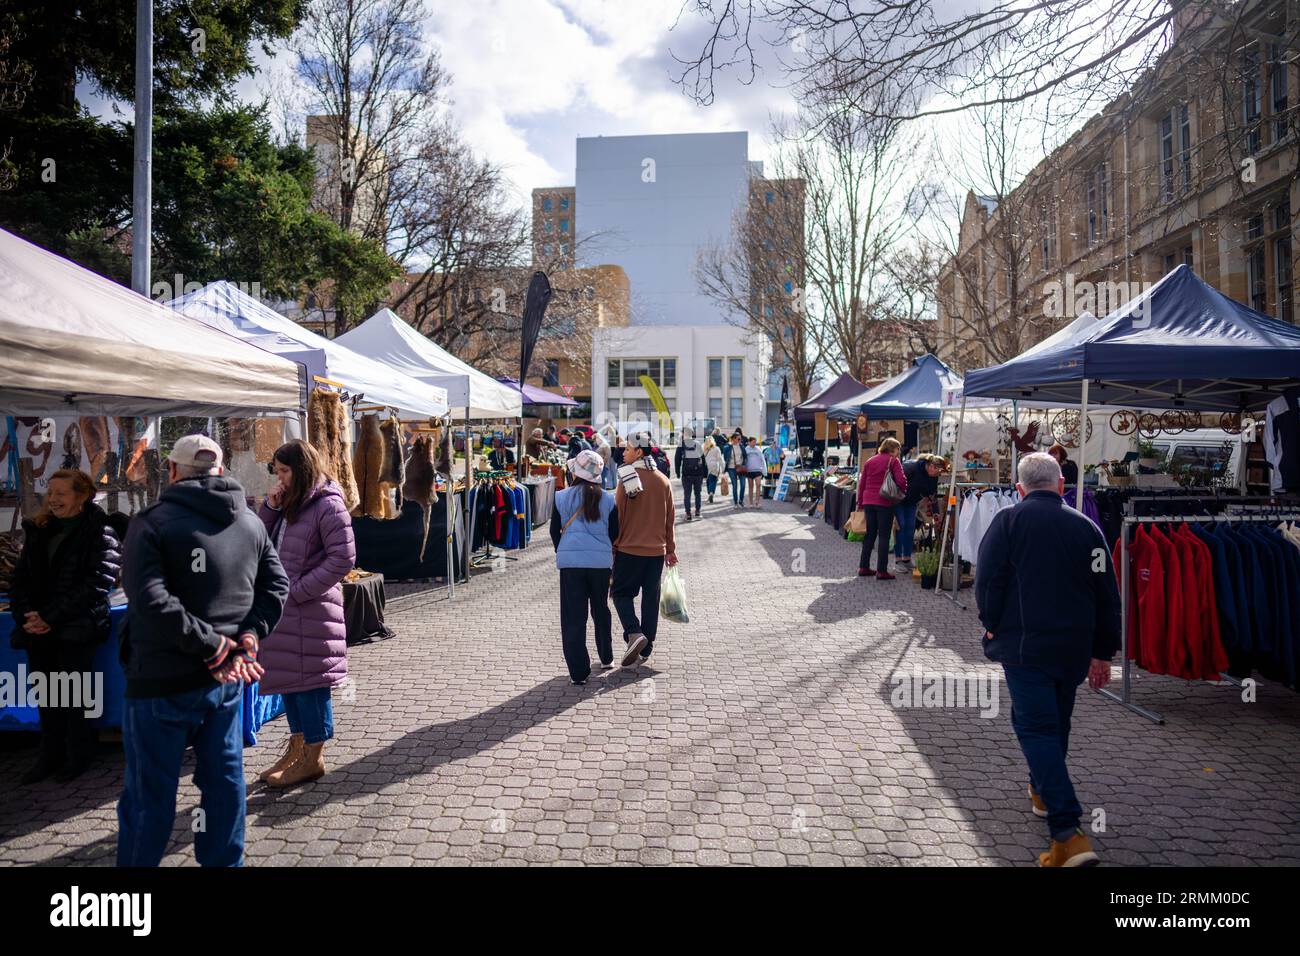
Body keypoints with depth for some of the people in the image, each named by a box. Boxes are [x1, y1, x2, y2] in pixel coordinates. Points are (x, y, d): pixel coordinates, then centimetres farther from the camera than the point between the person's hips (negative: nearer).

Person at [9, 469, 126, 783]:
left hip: (76, 630, -5)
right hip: (39, 630, 5)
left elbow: (96, 583, -16)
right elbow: (20, 578, 11)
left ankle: (78, 757, 19)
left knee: (74, 697, 3)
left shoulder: (101, 532, -8)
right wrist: (25, 615, -6)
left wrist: (51, 617, -17)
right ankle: (50, 756, 24)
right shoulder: (39, 531, 12)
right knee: (46, 697, 11)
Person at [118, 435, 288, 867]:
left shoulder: (152, 522, -11)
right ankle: (224, 860, 27)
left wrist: (213, 647, -17)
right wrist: (249, 636, -4)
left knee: (149, 795, 7)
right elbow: (276, 585, 5)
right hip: (227, 678, 5)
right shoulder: (250, 522, 7)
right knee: (224, 780, 16)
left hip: (163, 680, -5)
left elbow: (151, 600, -22)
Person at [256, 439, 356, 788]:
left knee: (310, 681, 0)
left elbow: (343, 558, -17)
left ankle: (313, 757, 13)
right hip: (283, 608, 8)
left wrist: (298, 590, -17)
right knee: (288, 678, 16)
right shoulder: (290, 503, 14)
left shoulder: (328, 505, -12)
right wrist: (270, 507, 1)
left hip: (312, 609, -8)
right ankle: (297, 747, 31)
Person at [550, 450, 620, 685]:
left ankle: (578, 672, 3)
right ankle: (606, 658, 35)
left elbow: (555, 531, 6)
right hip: (601, 561, 2)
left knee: (573, 617, 3)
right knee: (601, 610, 21)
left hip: (570, 561, -1)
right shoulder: (608, 499, 0)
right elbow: (614, 533, 6)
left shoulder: (561, 497, -1)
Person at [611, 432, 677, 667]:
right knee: (651, 597, 11)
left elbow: (618, 515, -9)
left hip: (629, 549, -4)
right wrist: (670, 548, 16)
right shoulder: (663, 480, 4)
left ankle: (634, 633, -12)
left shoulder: (628, 479, -11)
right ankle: (645, 648, 16)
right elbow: (670, 517, 9)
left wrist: (612, 546, 0)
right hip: (656, 550, 5)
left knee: (621, 592, 9)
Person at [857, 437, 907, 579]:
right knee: (884, 536, -1)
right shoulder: (892, 461, -3)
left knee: (869, 535, 14)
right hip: (884, 503, -5)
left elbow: (861, 483, 14)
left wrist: (860, 503, 18)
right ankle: (881, 570, -1)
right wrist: (902, 493, 5)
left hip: (868, 502, 5)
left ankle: (863, 567, 15)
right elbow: (901, 480, -13)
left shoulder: (869, 461, 14)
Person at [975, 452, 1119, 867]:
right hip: (1075, 647, 5)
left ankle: (1068, 835, -15)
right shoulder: (1086, 527, 5)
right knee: (1056, 721, 22)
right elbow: (1107, 594, 7)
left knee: (1036, 728, -5)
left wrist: (992, 625, 6)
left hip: (1024, 643, -5)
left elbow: (987, 579, -11)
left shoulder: (1009, 520, -5)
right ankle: (1042, 790, 43)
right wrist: (1103, 652, 15)